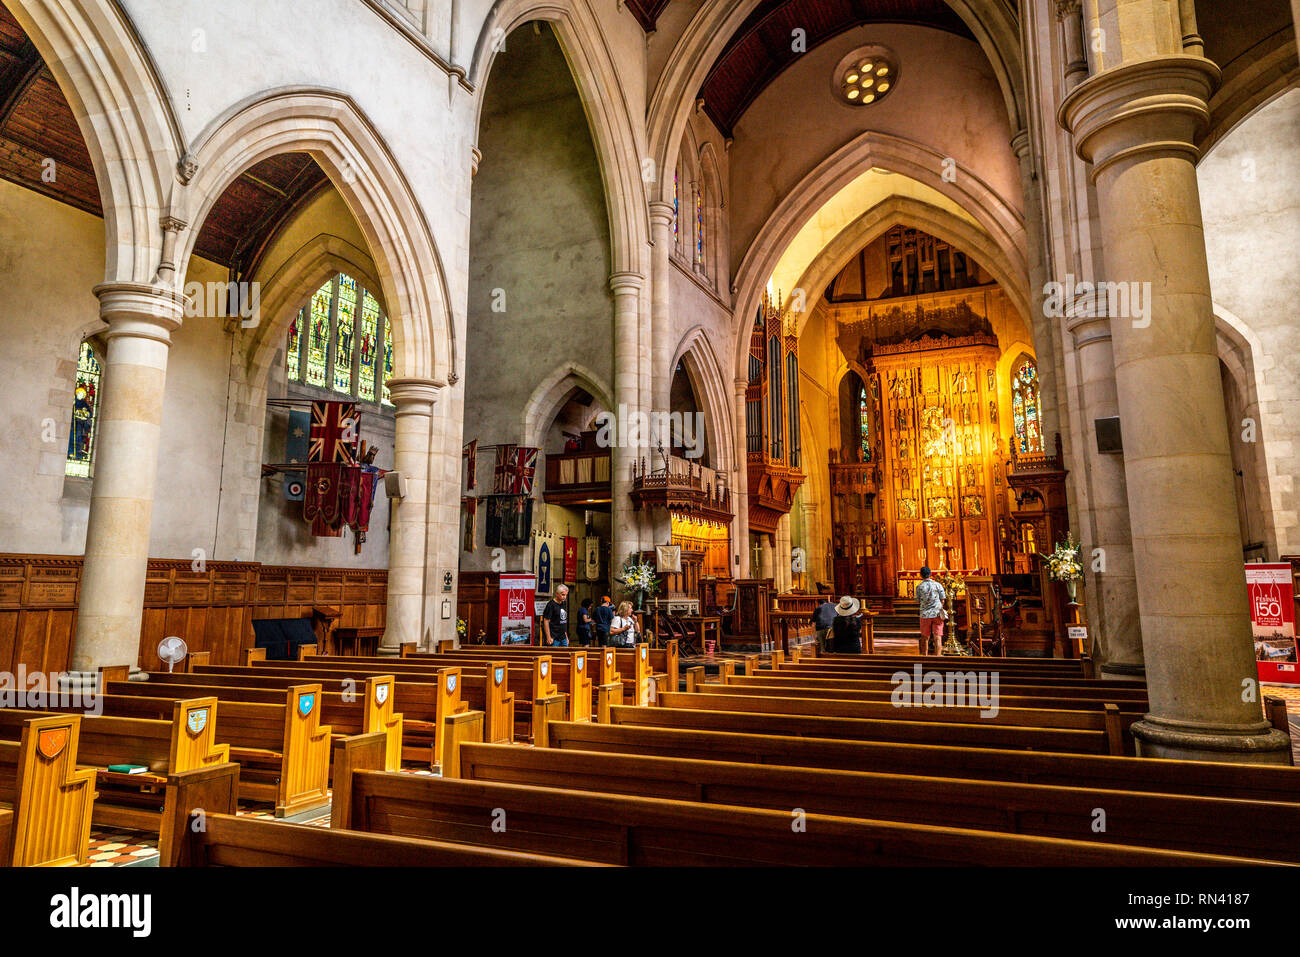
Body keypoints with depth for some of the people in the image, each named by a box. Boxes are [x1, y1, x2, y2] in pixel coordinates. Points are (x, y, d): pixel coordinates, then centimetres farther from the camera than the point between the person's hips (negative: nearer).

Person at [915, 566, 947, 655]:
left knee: (925, 638, 11)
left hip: (925, 614, 0)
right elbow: (942, 600, 1)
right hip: (937, 614, 0)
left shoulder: (919, 587, -1)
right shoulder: (938, 585, 0)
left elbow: (918, 602, 4)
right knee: (937, 637, -2)